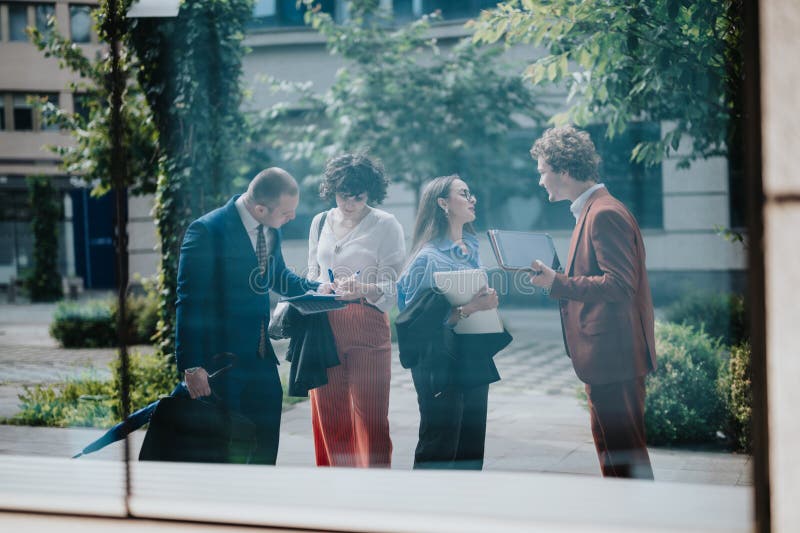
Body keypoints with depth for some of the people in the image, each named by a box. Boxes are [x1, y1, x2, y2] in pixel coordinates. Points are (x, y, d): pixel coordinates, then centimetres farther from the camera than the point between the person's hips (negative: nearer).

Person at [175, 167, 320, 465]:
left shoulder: (271, 231, 4)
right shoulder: (207, 231, -17)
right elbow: (189, 302, -17)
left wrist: (316, 289, 3)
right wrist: (191, 366, -20)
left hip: (262, 358, 7)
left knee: (265, 451, 11)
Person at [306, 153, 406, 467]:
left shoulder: (386, 226, -1)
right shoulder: (320, 223, 13)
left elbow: (392, 288, -8)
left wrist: (363, 289, -27)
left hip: (368, 327, -4)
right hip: (324, 326, 4)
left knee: (369, 417, -5)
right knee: (328, 416, 6)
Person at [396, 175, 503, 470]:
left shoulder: (471, 248, 11)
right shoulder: (429, 257, -12)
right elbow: (423, 320, -17)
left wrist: (488, 300, 2)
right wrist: (469, 308, -24)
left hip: (474, 358, 8)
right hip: (440, 361, -7)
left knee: (472, 445, 10)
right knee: (439, 449, -3)